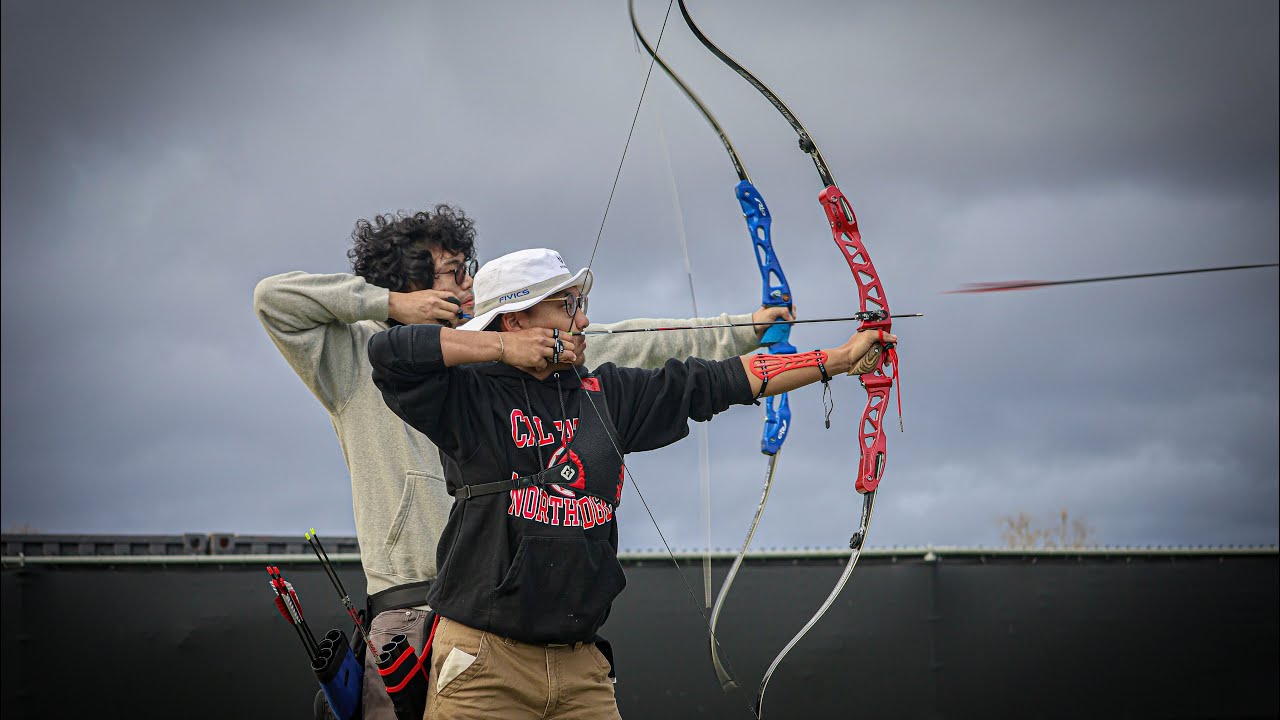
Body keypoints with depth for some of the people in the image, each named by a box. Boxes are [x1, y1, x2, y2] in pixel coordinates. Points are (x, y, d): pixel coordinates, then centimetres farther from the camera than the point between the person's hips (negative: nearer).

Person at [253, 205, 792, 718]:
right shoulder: (358, 360, 7)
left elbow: (620, 345, 17)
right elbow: (273, 298, -3)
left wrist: (744, 328, 15)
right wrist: (390, 303, -2)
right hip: (409, 612, -3)